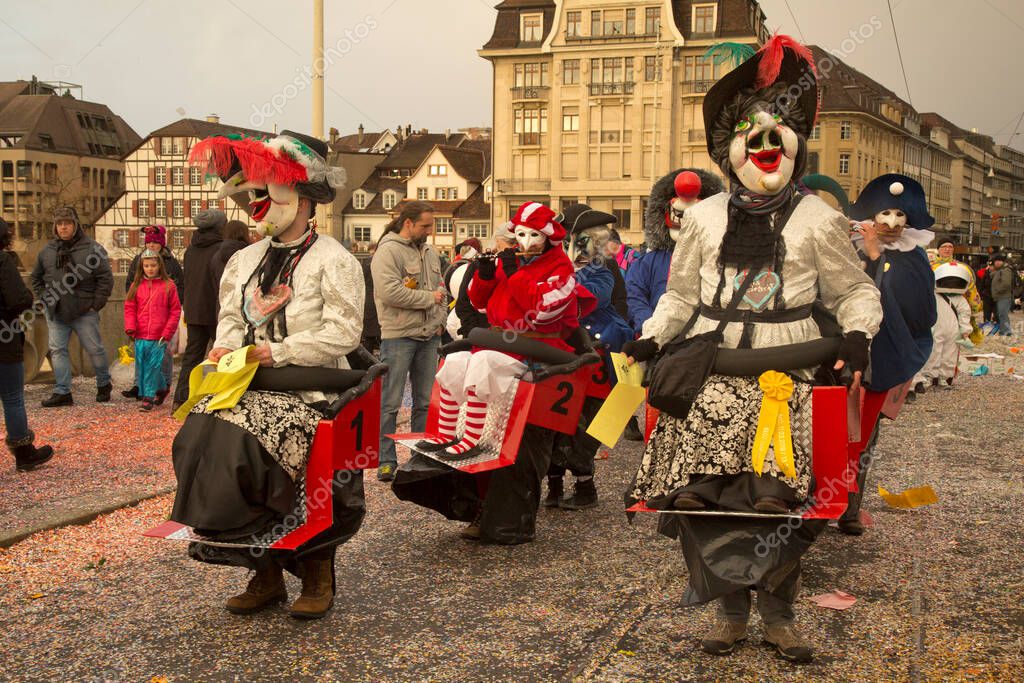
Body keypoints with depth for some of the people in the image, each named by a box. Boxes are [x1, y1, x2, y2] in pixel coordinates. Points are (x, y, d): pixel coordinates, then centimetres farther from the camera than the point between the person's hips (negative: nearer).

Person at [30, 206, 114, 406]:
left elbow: (106, 278, -6)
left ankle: (104, 385, 24)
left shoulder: (91, 248, -5)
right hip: (56, 314, 4)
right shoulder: (48, 250, 9)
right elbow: (36, 278, 21)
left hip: (84, 312, -4)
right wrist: (44, 299, 9)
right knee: (57, 350, 2)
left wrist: (96, 304, -9)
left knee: (94, 349, 4)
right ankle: (63, 392, 7)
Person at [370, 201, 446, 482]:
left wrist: (439, 320, 8)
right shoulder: (388, 251, -9)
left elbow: (439, 289, 24)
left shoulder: (429, 252, 16)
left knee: (425, 401, 11)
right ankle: (386, 461, 4)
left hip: (429, 336, 7)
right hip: (398, 336, -7)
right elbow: (390, 292, -21)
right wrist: (428, 298, -11)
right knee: (390, 403, -3)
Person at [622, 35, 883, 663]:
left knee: (781, 495, -6)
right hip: (710, 370, 1)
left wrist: (856, 334, -8)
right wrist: (652, 338, 1)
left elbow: (856, 290, 12)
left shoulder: (817, 220, 6)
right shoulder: (705, 218, 11)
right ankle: (731, 611, 14)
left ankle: (779, 614, 17)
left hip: (785, 374, -1)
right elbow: (680, 297, 17)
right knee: (706, 493, -6)